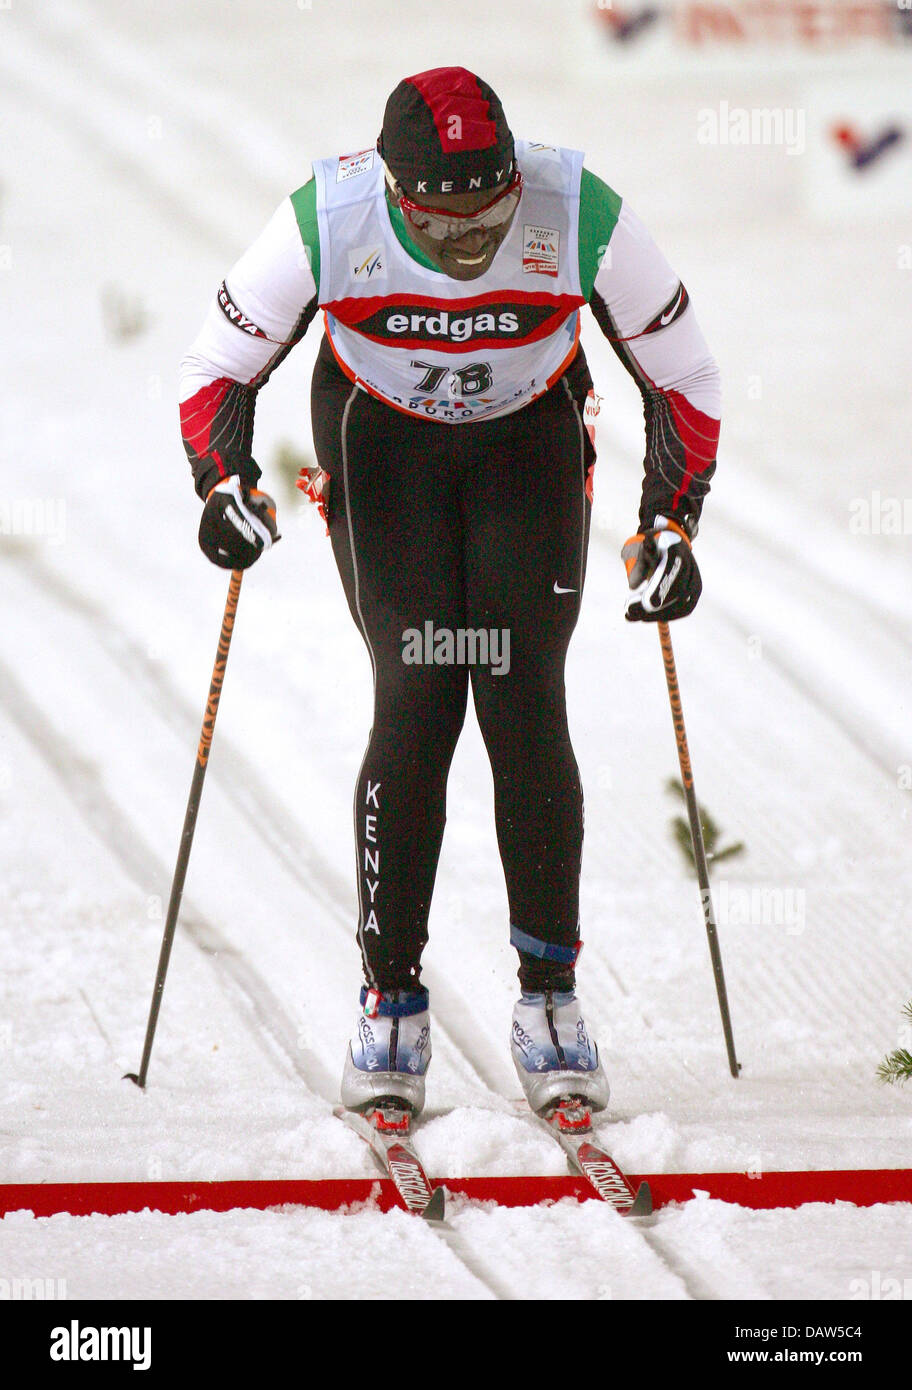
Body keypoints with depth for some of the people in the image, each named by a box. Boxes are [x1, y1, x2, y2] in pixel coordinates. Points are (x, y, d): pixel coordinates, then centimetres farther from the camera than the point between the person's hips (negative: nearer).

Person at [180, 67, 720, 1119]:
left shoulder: (583, 218, -29)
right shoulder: (327, 220, -29)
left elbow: (683, 380, -13)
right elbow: (217, 369, -14)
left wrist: (669, 526, -18)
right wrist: (224, 483, -30)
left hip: (531, 444, 0)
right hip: (382, 442, 0)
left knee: (524, 707, -12)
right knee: (415, 705, -14)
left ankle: (548, 998, -3)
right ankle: (390, 1003, -4)